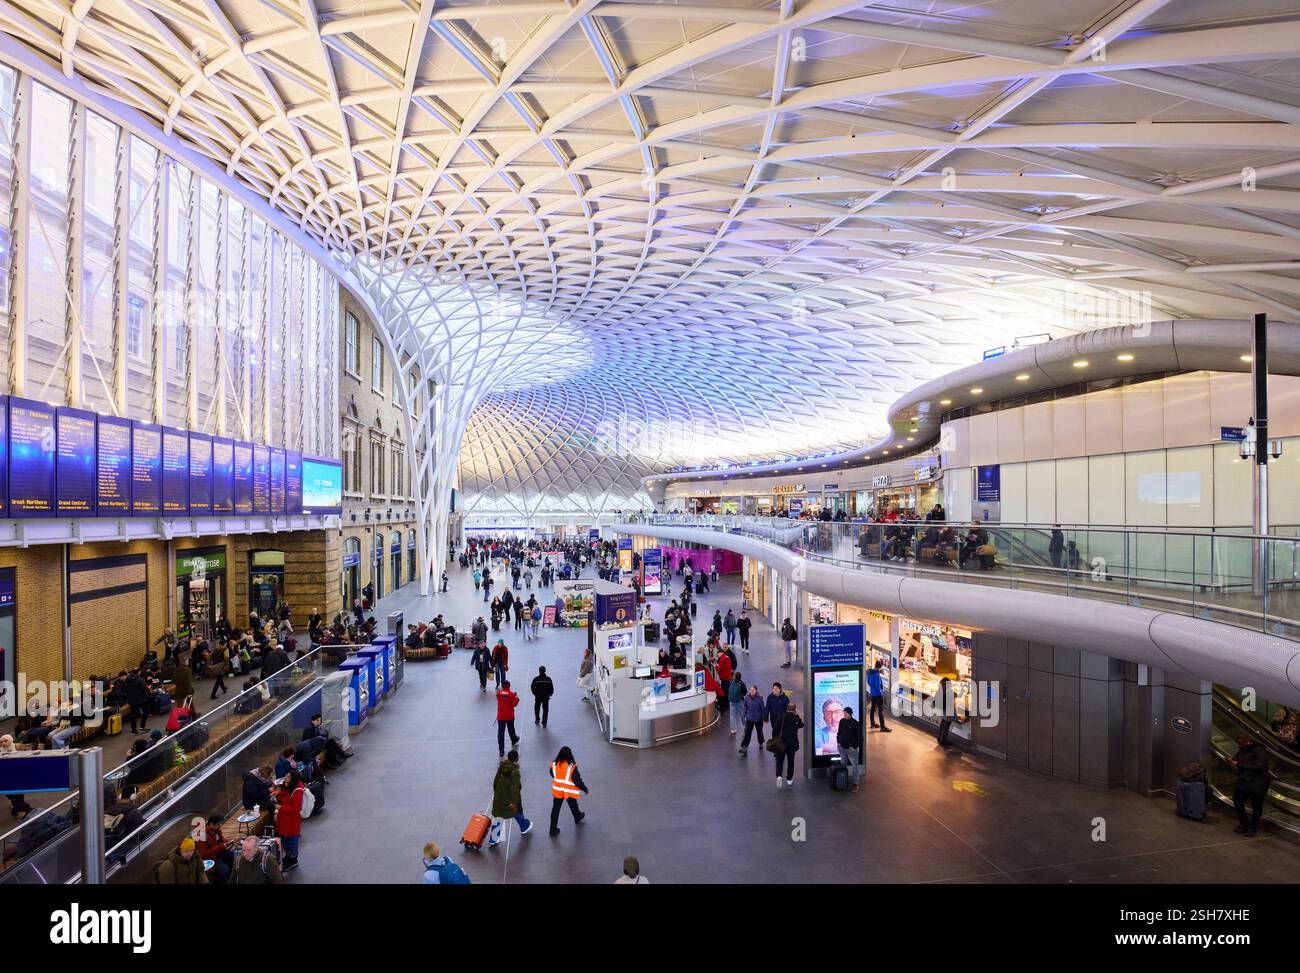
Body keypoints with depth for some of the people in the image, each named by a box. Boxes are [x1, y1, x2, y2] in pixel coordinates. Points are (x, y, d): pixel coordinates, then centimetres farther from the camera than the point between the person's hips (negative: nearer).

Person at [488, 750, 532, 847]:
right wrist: (515, 802, -21)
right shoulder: (515, 771, -27)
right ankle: (524, 828, 46)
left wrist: (495, 791, 19)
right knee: (517, 812, 22)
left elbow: (496, 780, 4)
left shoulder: (502, 767, -8)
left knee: (498, 817, 14)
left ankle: (493, 840, 18)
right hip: (510, 798, -5)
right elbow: (515, 787, -26)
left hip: (499, 796, 5)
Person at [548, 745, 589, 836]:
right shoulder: (572, 766, -27)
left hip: (557, 790, 2)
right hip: (570, 791, -2)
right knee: (573, 806, 24)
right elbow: (577, 780, -19)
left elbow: (552, 775, 4)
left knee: (555, 809, 13)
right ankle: (578, 818, 50)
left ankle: (553, 830, 16)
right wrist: (585, 789, -4)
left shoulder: (554, 764, -15)